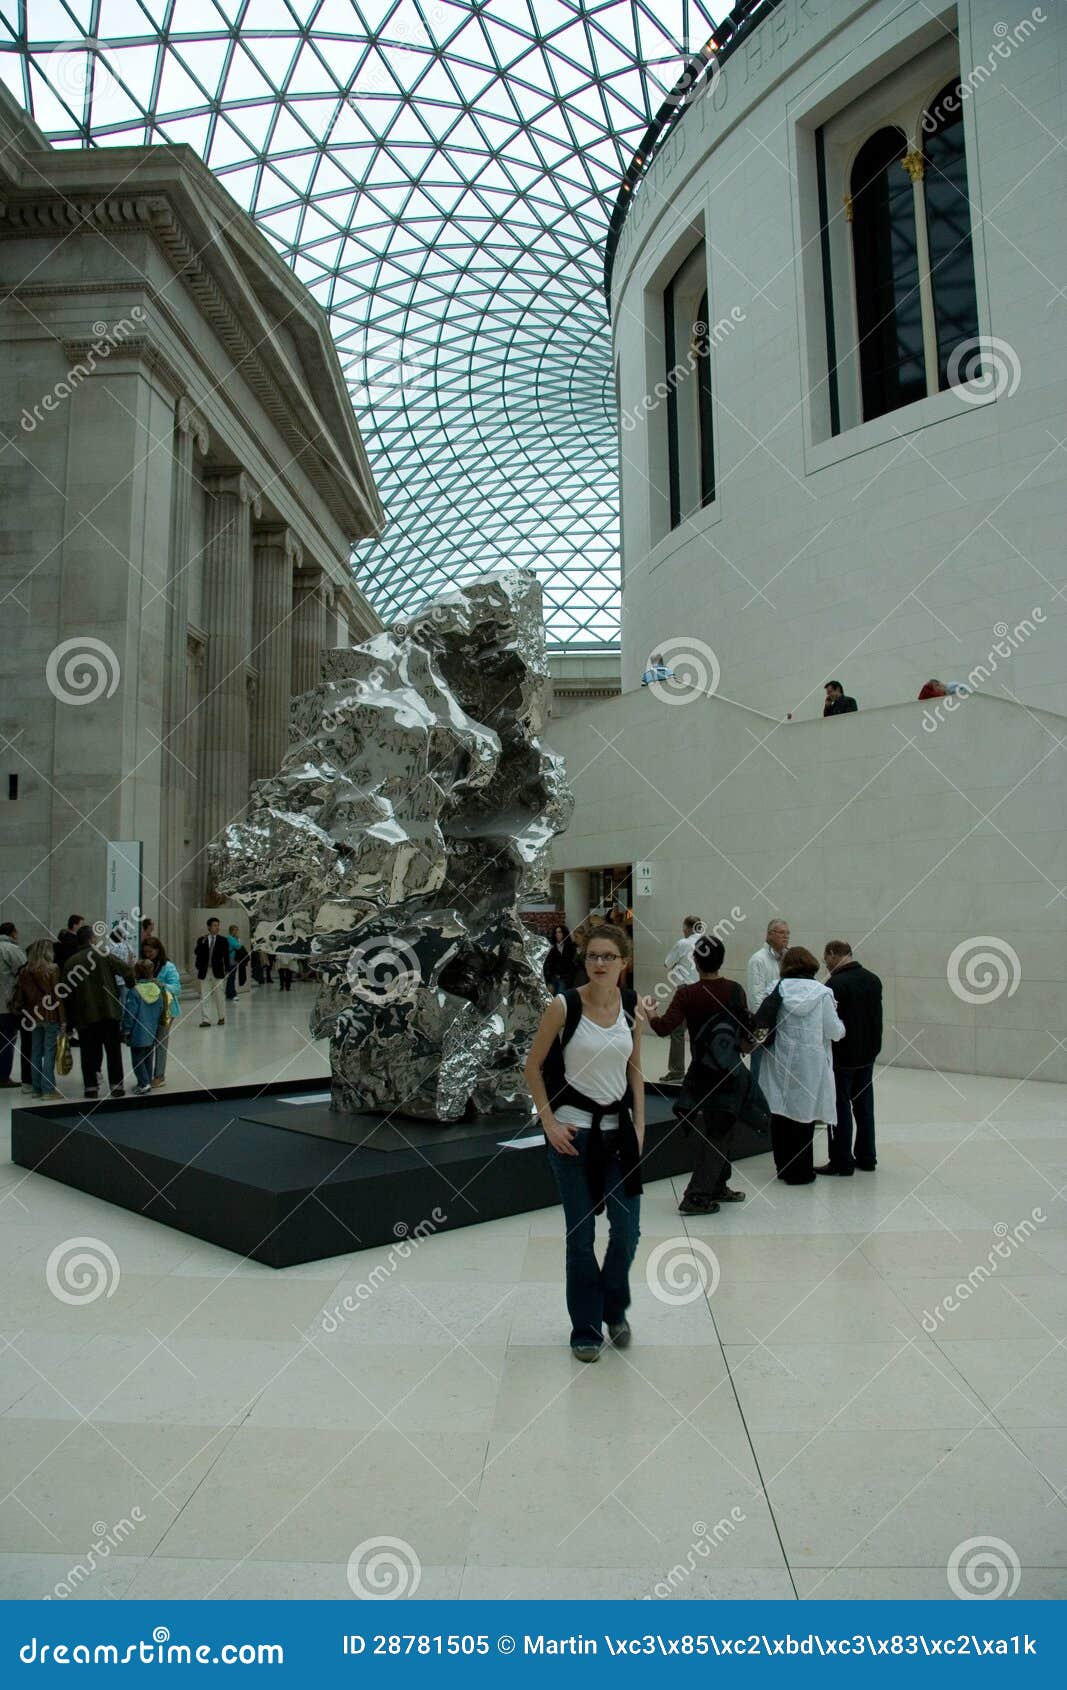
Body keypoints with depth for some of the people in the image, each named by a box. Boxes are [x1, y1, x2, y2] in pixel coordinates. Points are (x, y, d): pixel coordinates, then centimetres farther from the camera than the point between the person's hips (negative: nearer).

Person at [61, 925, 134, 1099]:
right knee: (113, 1049, 6)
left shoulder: (70, 962, 3)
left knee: (89, 1051, 9)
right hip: (108, 1011, -2)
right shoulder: (103, 954, -4)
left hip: (84, 1015, 2)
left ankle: (91, 1086, 9)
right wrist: (131, 987, 7)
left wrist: (70, 1018, 12)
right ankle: (116, 1085, 7)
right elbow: (126, 969, -12)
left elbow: (64, 991, 3)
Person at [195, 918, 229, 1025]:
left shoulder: (223, 941, 3)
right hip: (204, 972, 1)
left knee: (218, 996, 6)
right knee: (204, 996, 1)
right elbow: (197, 953, -8)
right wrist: (202, 941, -18)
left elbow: (226, 956, 1)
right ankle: (204, 1019, 4)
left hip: (217, 972, -1)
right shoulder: (201, 940, 6)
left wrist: (227, 970, -5)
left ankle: (221, 1017, 21)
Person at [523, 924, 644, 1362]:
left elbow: (635, 1069, 10)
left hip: (618, 1128, 4)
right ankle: (585, 1329, 24)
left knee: (627, 1230, 5)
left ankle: (614, 1309, 33)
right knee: (581, 1236, 5)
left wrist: (639, 1124, 3)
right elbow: (533, 1066, -5)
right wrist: (549, 1122, -9)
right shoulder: (564, 1005, -13)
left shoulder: (631, 1006, -1)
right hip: (574, 1130, -3)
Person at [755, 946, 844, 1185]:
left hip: (780, 1062, 2)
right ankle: (800, 1172, 15)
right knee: (803, 1115, 7)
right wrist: (841, 1025, 15)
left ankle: (783, 1167, 25)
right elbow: (834, 1031, -6)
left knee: (780, 1114, 14)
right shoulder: (822, 993, -9)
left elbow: (760, 1022, -6)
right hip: (809, 1064, -2)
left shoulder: (778, 989, -4)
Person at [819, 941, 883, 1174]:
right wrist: (872, 1046, 18)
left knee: (841, 1108, 2)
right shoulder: (873, 979, 6)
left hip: (842, 1058, -8)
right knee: (864, 1106, 15)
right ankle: (866, 1157, 23)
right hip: (868, 1054, 8)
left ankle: (841, 1161, 7)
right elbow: (877, 1016, 12)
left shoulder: (836, 983, -20)